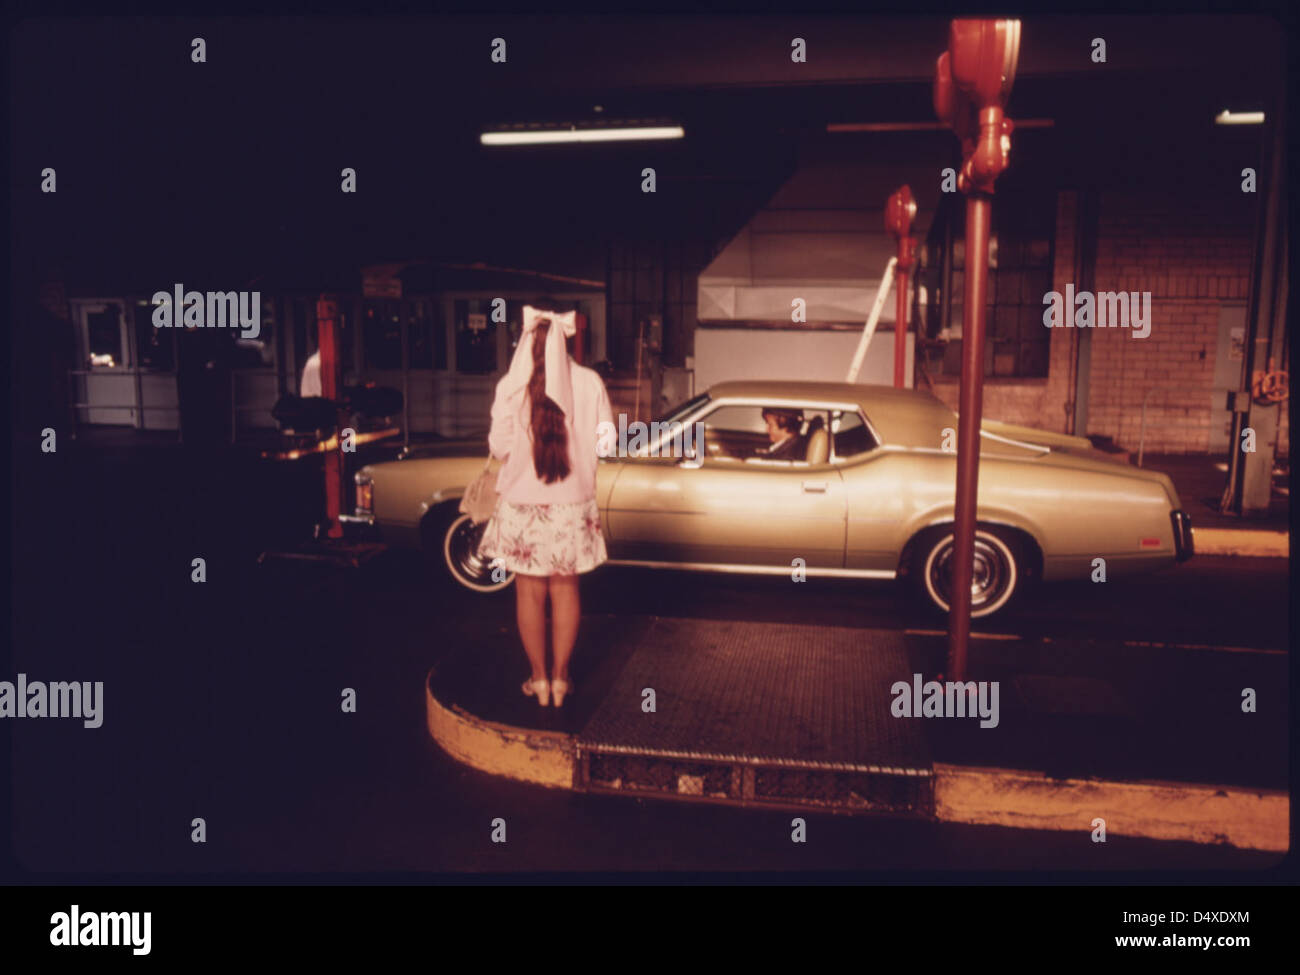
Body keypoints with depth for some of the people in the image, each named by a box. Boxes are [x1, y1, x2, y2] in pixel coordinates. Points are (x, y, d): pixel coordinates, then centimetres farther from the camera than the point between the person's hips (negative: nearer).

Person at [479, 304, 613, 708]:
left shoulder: (511, 386, -11)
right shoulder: (589, 382, -9)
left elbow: (499, 446, -9)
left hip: (522, 504, -1)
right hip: (572, 505, 1)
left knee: (530, 593, 12)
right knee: (565, 589, 15)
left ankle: (538, 678, 21)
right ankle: (560, 677, 22)